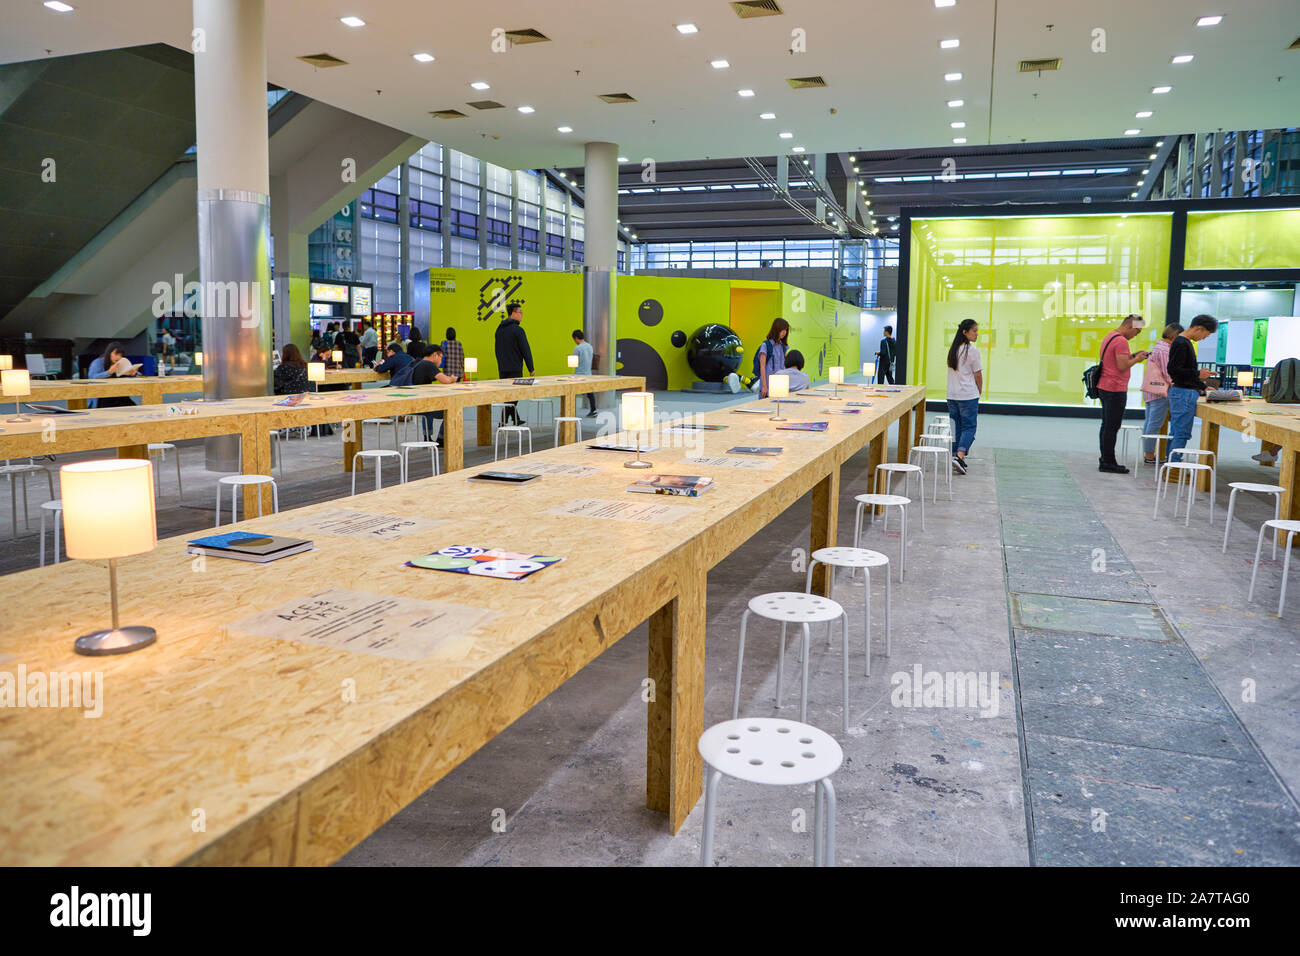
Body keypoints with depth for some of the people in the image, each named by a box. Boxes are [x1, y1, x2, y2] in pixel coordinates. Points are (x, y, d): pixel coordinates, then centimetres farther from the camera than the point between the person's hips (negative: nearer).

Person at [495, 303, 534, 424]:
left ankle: (516, 420, 23)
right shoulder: (518, 330, -13)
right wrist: (531, 369, -6)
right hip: (515, 369, -8)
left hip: (502, 369, 8)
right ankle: (503, 422, -9)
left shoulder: (500, 329, 12)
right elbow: (526, 351, -12)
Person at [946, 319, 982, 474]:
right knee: (969, 427, -2)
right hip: (969, 396, -6)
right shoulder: (972, 350, -12)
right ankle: (959, 457, -17)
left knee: (956, 426, 13)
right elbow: (978, 375, -7)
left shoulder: (952, 349, 8)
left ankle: (956, 455, 15)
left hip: (952, 396, 6)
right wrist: (980, 391, 10)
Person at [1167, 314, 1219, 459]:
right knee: (1182, 433, -8)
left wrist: (1203, 387, 22)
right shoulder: (1181, 344, -15)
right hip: (1184, 393, -10)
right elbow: (1173, 370, -22)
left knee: (1175, 433, 11)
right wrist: (1198, 374, -13)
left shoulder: (1185, 343, 17)